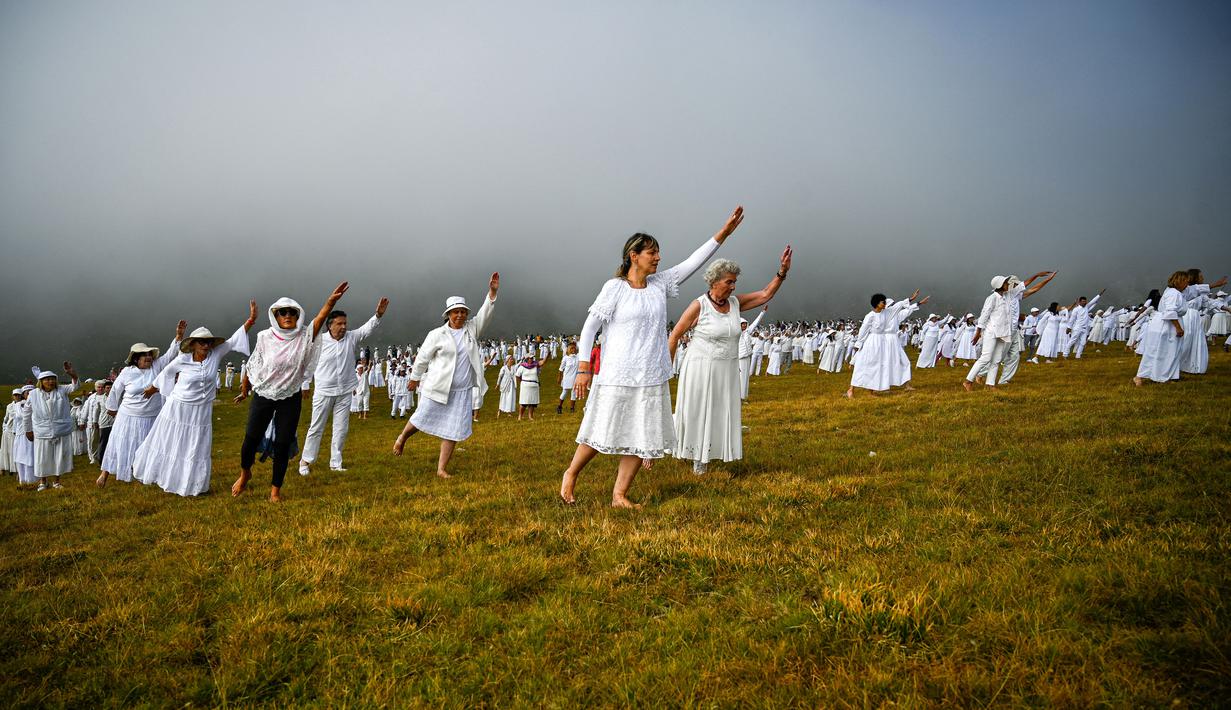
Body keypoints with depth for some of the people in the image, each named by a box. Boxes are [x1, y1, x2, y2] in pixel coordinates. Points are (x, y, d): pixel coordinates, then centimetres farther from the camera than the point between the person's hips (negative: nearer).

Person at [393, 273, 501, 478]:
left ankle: (441, 469, 9)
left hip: (462, 392, 3)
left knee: (453, 431, 2)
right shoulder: (437, 335, -5)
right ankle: (402, 438, 41)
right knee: (422, 419, 9)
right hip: (437, 388, -3)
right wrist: (415, 378, 9)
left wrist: (492, 292, -17)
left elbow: (485, 314, -5)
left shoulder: (471, 329, 5)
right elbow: (422, 358, 2)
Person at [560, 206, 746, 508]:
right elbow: (589, 326, -5)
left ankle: (619, 495, 15)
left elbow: (694, 261, 6)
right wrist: (583, 367, -10)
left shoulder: (660, 284, 7)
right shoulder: (615, 288, -7)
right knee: (602, 434, 4)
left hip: (652, 378, 5)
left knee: (642, 437, 5)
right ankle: (570, 475, 28)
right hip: (617, 377, -5)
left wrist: (724, 232, 0)